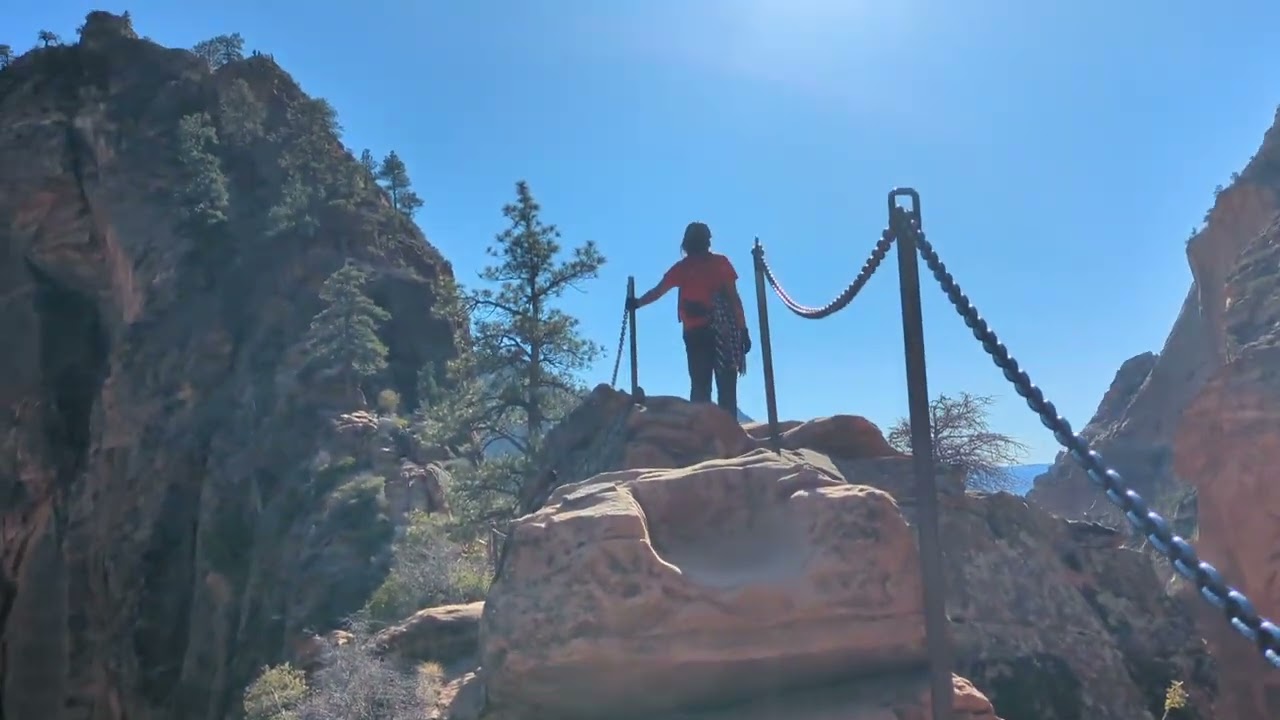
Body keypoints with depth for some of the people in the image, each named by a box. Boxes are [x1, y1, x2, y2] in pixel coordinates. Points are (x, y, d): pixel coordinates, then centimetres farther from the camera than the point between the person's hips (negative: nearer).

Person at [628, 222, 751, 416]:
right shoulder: (720, 262, 5)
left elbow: (657, 291, 17)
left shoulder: (682, 267, 10)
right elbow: (733, 297, -1)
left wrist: (637, 302, 34)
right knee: (727, 387, -3)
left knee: (700, 386, 3)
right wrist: (743, 329, 1)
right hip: (724, 331, -2)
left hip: (695, 332, 2)